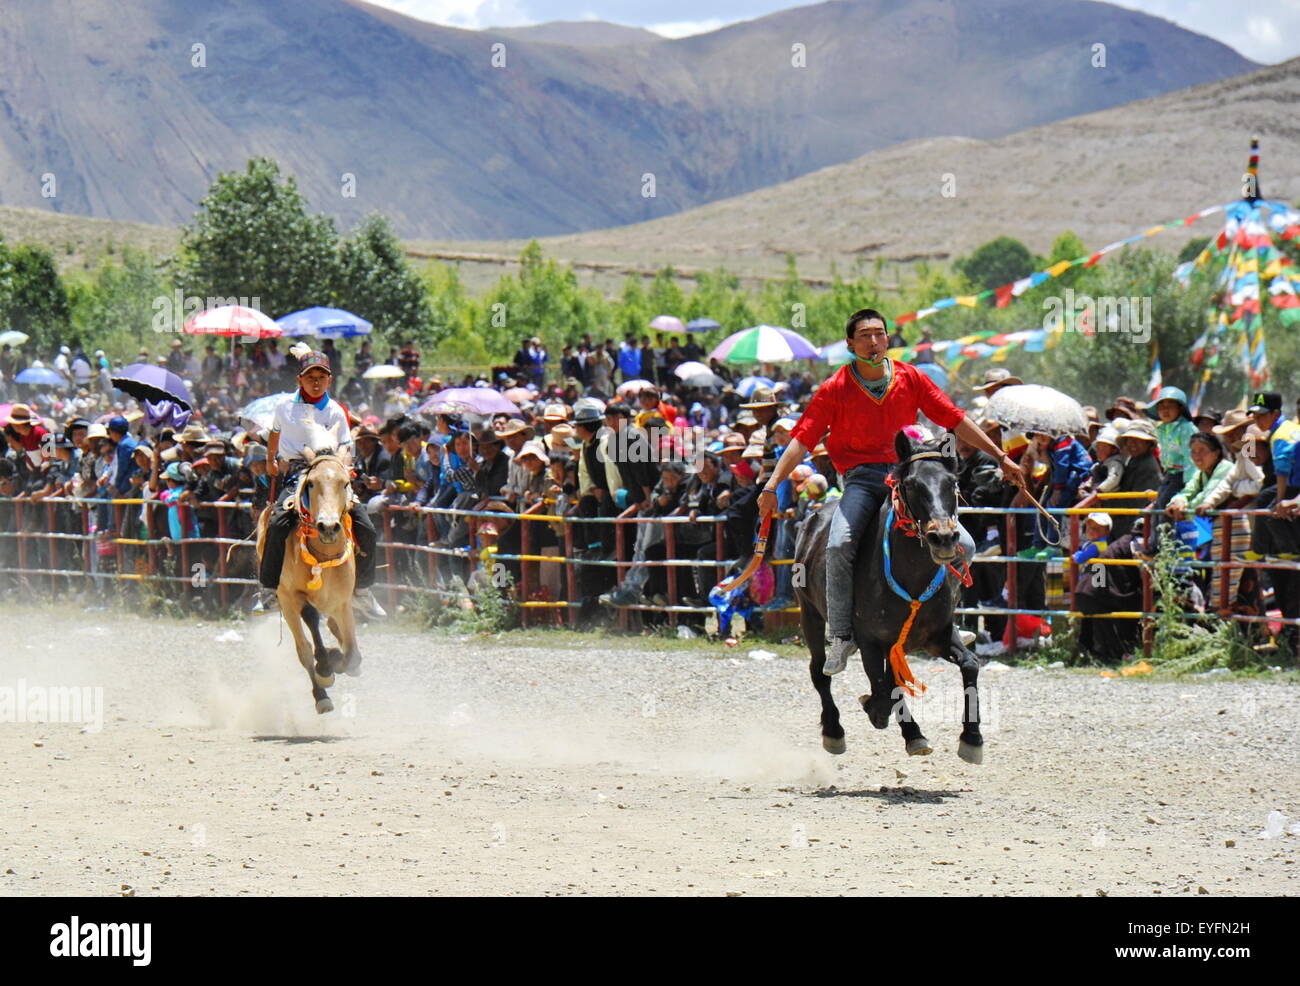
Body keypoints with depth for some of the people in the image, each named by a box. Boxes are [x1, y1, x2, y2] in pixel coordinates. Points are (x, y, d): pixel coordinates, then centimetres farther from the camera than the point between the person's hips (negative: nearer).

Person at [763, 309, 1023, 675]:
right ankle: (842, 634, -16)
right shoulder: (835, 389, 0)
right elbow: (802, 439, -2)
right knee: (839, 546, -28)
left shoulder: (911, 379, 7)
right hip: (862, 477, -2)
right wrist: (772, 486, -13)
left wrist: (1000, 457, 11)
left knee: (962, 547, -15)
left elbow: (956, 420, 12)